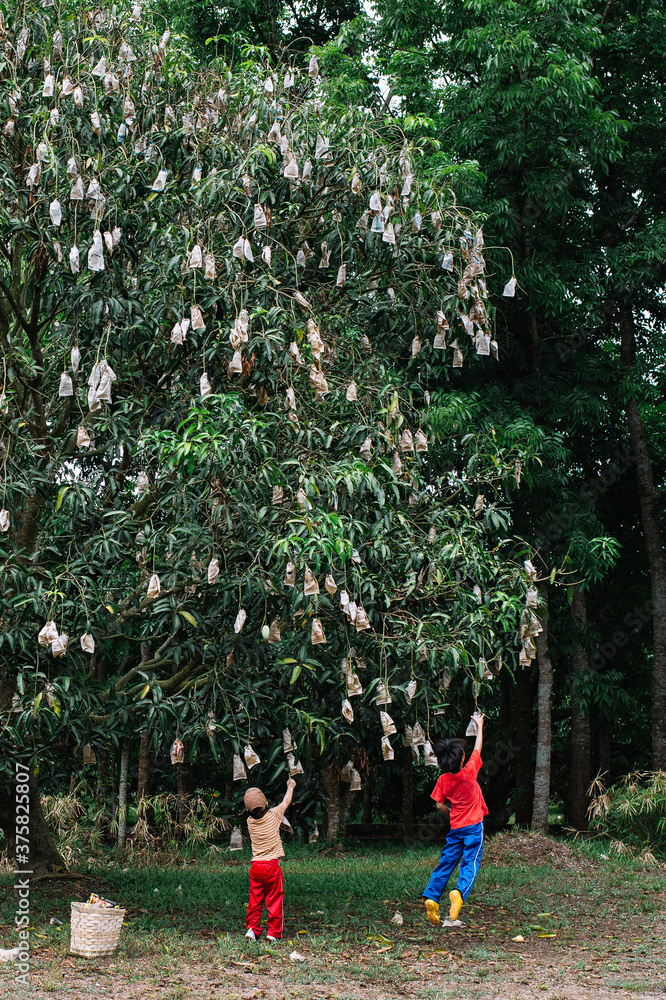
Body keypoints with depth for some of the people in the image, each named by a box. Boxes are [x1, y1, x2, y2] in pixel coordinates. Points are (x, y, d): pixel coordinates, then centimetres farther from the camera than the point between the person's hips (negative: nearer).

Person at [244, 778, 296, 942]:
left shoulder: (250, 821, 2)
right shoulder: (273, 815, -6)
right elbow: (286, 802, 13)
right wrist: (290, 787, 30)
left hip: (255, 865, 3)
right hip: (272, 865, -3)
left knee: (255, 900, 10)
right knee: (275, 900, 3)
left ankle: (252, 928, 3)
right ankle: (273, 933, 3)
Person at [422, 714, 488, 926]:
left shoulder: (443, 780, -3)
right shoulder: (469, 772, -10)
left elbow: (440, 805, 3)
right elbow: (478, 748, 4)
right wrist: (479, 726, 17)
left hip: (455, 828, 3)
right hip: (474, 826, -3)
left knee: (446, 863, 8)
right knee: (470, 863, -7)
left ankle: (432, 897, -5)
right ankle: (459, 892, -31)